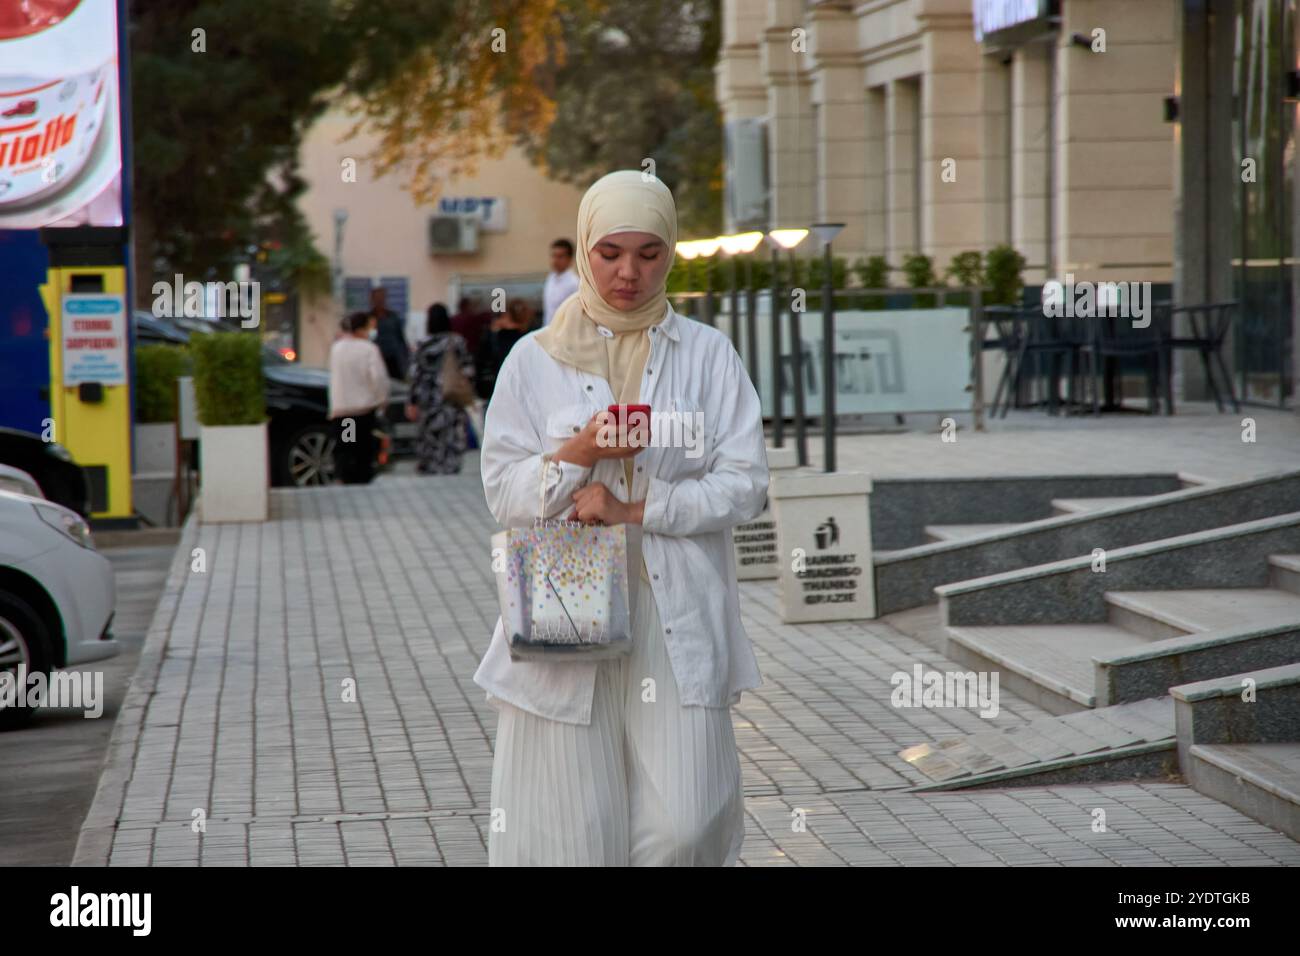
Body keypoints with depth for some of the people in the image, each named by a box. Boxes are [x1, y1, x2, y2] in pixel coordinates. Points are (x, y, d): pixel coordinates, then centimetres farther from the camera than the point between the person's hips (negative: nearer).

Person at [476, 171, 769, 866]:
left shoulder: (709, 355, 8)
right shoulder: (535, 359, 7)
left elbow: (743, 486, 0)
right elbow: (504, 495, 2)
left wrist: (633, 509, -10)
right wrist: (576, 454, -15)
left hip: (678, 623, 0)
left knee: (687, 821, -9)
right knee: (576, 828, -1)